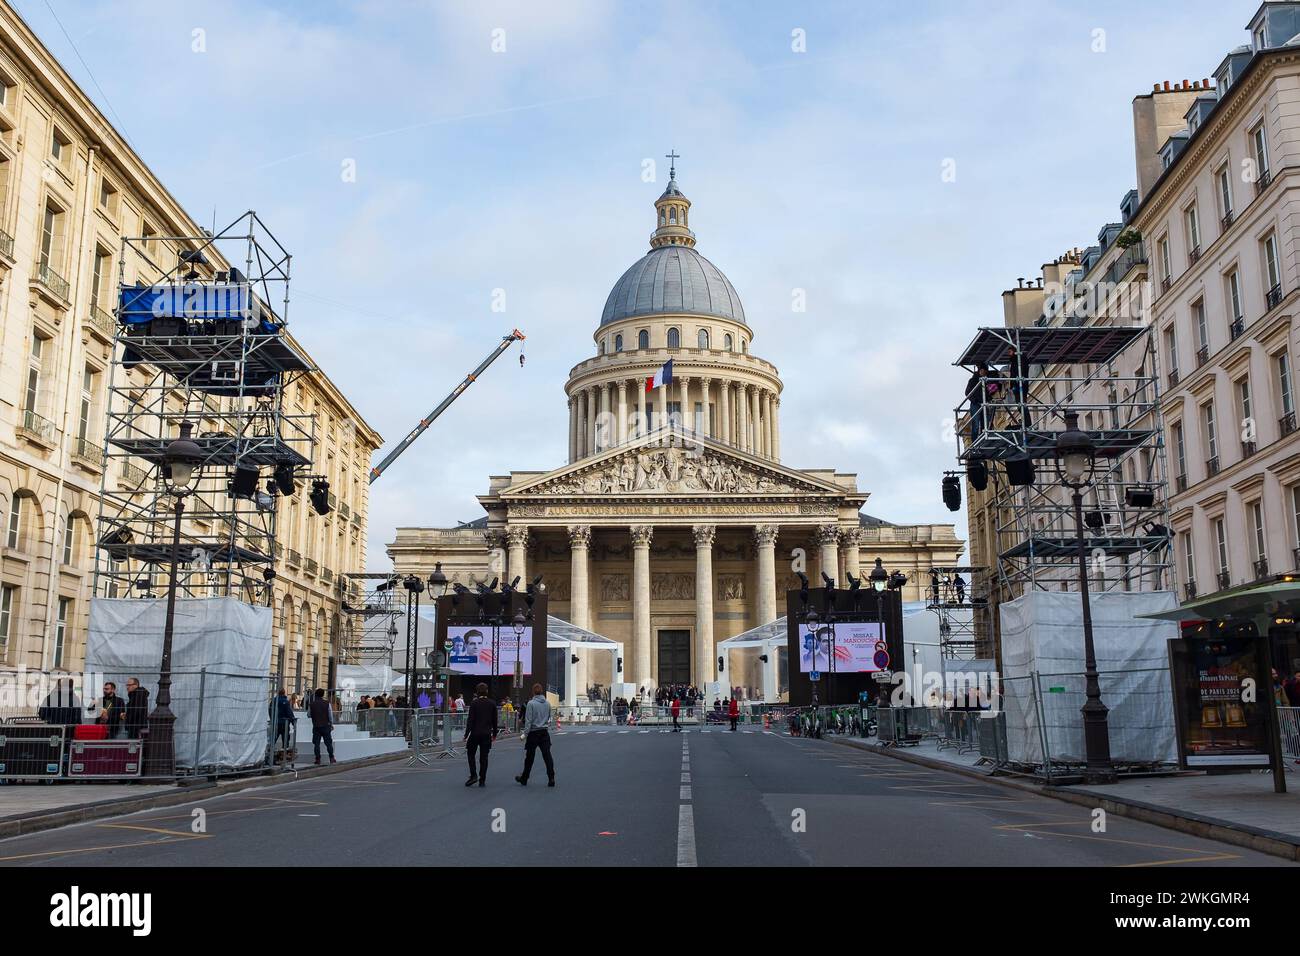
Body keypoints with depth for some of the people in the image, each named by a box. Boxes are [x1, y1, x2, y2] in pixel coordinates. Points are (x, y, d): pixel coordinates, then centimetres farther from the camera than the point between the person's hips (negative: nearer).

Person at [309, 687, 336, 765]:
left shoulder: (311, 704, -3)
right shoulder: (327, 703, -6)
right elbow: (330, 715, -3)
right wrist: (331, 724, 9)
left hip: (316, 726, 0)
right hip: (326, 725, 0)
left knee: (316, 743, 4)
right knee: (328, 743, 7)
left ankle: (318, 760, 1)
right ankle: (332, 758, 6)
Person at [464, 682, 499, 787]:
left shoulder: (474, 703, -8)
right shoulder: (492, 704, 3)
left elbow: (470, 720, -11)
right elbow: (494, 720, 8)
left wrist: (466, 734, -8)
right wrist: (494, 733, 19)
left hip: (475, 733, -3)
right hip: (486, 734, 3)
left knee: (471, 754, 11)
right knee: (484, 757, 6)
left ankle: (473, 775, -3)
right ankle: (482, 780, 5)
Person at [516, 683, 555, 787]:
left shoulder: (531, 703, -11)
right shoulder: (547, 704, 4)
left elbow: (528, 721, -13)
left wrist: (525, 734, -9)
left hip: (533, 733, -4)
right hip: (545, 732, 4)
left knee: (529, 757, 8)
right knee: (547, 756, 0)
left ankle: (524, 779, 21)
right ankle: (551, 778, -7)